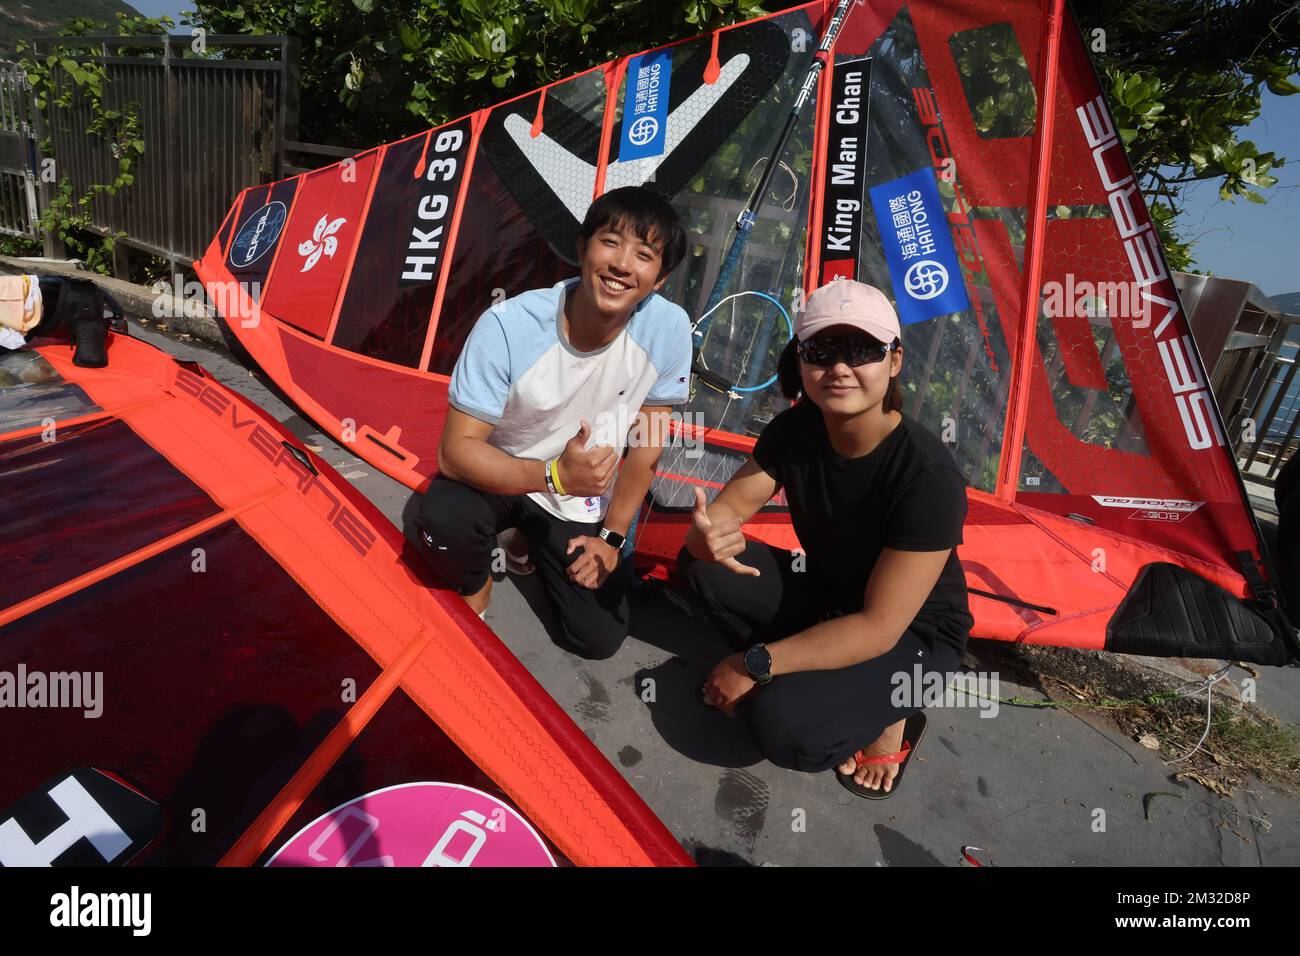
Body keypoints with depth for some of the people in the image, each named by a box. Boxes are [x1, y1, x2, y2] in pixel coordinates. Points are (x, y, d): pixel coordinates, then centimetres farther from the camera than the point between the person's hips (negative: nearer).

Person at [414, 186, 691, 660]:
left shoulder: (669, 329, -22)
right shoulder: (509, 325, -29)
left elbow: (647, 443, -9)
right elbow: (456, 450, -27)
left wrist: (612, 536, -5)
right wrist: (554, 475, -43)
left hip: (580, 503, 2)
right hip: (497, 476, -2)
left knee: (600, 638, -1)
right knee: (442, 519, -35)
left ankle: (533, 543, 25)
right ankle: (475, 584, 3)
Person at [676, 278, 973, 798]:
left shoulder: (930, 477, -30)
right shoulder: (795, 429, -12)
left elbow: (879, 628, -29)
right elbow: (729, 505, -10)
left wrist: (755, 663, -27)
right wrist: (707, 535, -36)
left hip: (913, 636, -5)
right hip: (825, 594, 6)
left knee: (781, 724, -30)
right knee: (700, 564, -15)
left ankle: (888, 710, 2)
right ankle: (807, 676, -1)